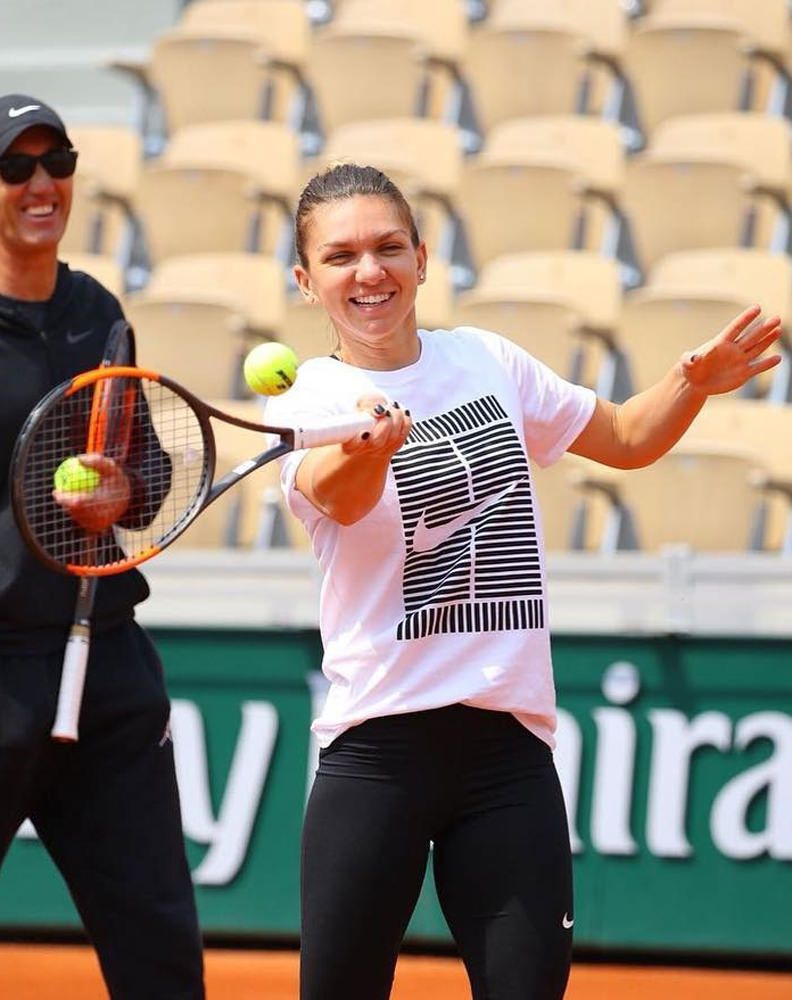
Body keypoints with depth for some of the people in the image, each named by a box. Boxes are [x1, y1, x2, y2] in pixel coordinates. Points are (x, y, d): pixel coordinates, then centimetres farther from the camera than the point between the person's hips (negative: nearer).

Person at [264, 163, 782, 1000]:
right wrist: (368, 447, -51)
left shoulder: (484, 361, 8)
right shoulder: (307, 401, -5)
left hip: (510, 747, 3)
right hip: (378, 749, -3)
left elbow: (626, 439, 22)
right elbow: (341, 499, -28)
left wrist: (694, 380, 2)